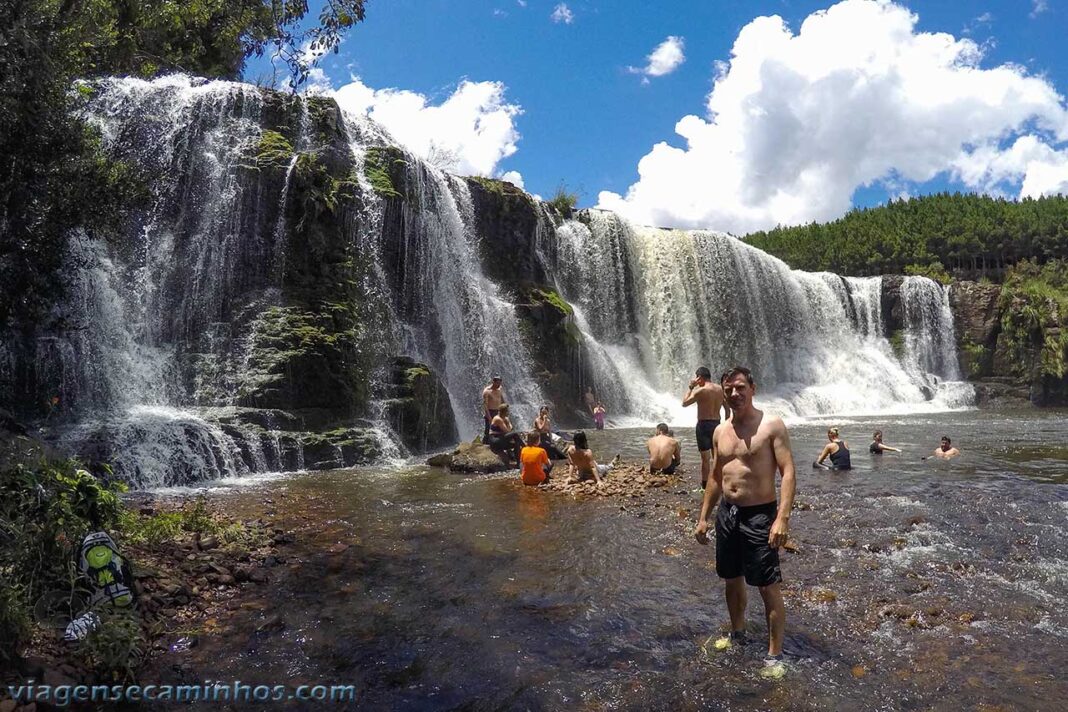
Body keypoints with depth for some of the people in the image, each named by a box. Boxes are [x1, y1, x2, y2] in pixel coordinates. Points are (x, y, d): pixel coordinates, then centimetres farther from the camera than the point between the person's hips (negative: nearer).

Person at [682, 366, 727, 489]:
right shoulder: (721, 389, 5)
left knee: (705, 457, 0)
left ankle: (705, 484, 4)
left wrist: (691, 388, 1)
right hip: (717, 423, 6)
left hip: (704, 424, -6)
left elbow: (684, 403, -5)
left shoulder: (701, 391, -14)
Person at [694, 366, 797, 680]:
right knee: (732, 579, 19)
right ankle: (737, 633, 38)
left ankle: (775, 656, 8)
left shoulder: (772, 425, -10)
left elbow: (788, 472, -15)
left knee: (769, 587, -3)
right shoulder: (720, 432, 8)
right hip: (727, 513, 6)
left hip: (759, 515, -6)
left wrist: (782, 517, -25)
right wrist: (703, 517, 14)